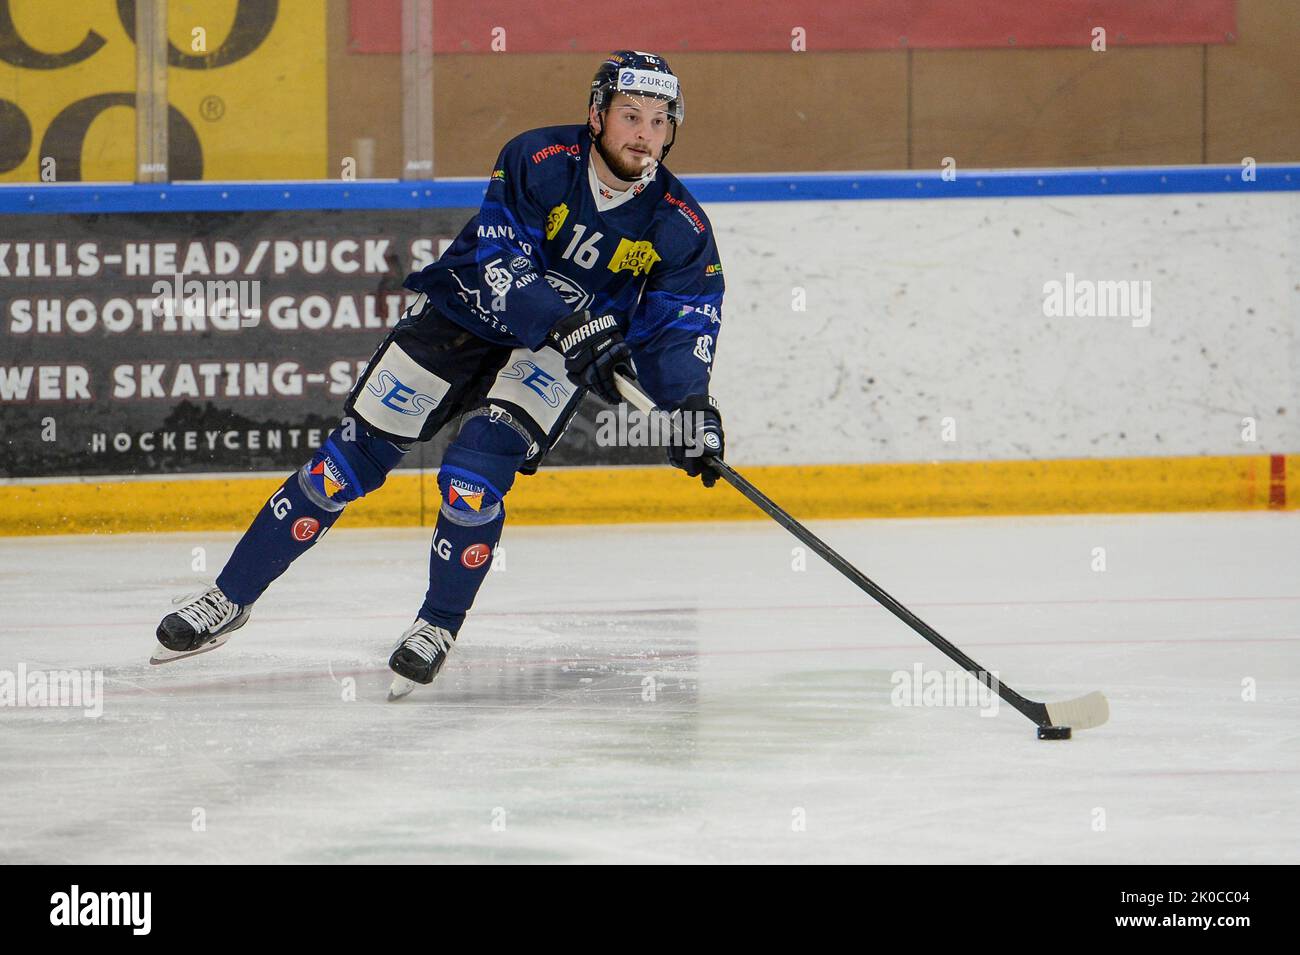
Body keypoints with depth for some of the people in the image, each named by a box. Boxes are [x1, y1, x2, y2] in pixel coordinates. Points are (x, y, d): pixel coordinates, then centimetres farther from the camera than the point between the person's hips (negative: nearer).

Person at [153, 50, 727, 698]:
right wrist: (567, 324, -41)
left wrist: (692, 405, -31)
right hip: (466, 313, 0)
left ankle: (440, 624, -4)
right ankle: (229, 600, 9)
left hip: (559, 352, 0)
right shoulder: (536, 162, -22)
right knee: (355, 456, -1)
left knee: (476, 471, -24)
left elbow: (680, 328, -13)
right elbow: (498, 268, -28)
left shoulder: (679, 226, -16)